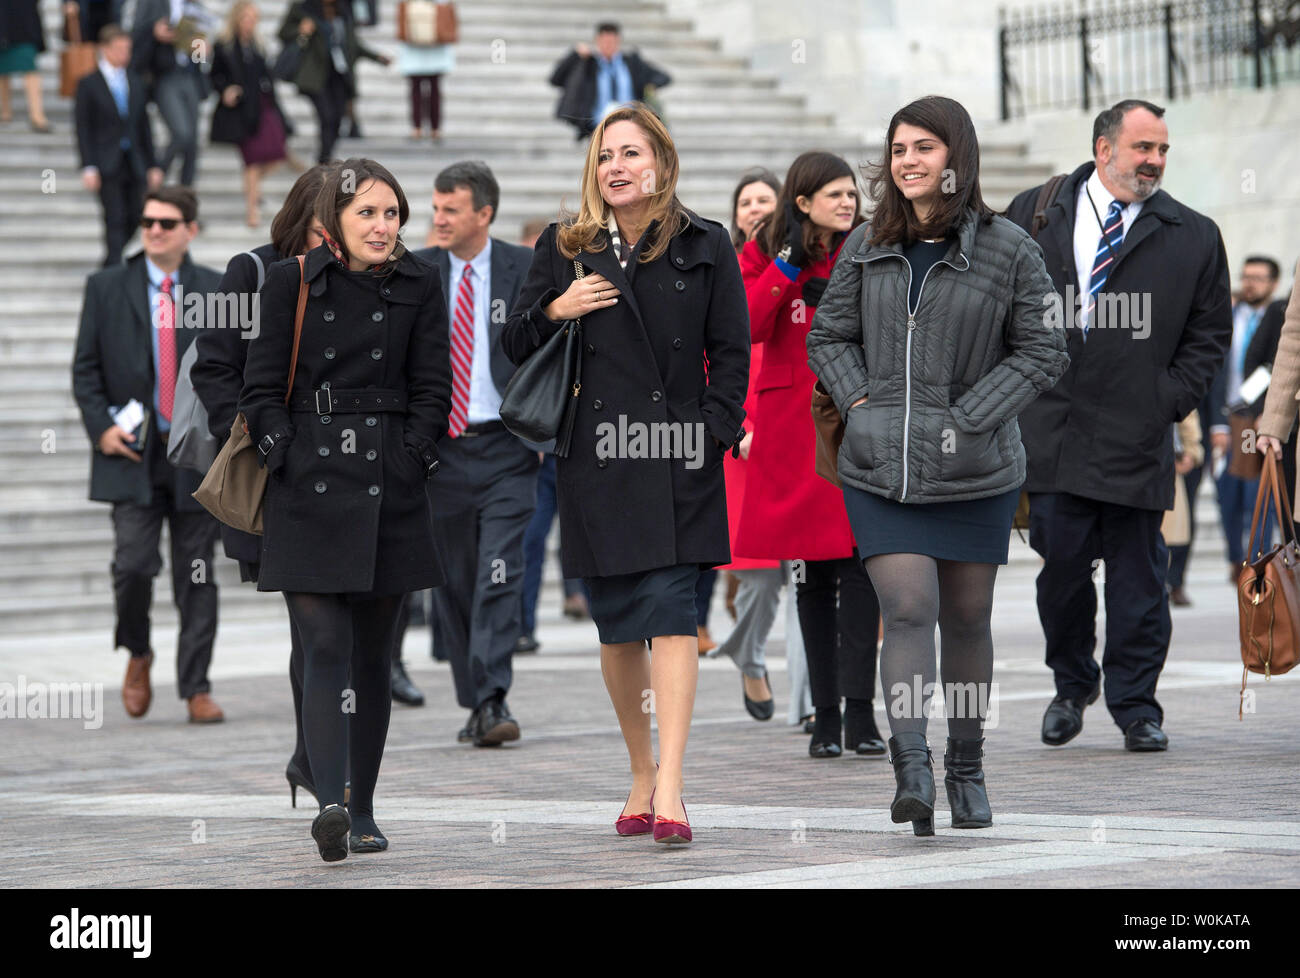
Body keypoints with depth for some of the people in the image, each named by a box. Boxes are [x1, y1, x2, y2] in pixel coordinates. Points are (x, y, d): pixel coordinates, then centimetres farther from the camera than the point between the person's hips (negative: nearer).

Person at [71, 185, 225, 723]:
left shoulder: (220, 290, 7)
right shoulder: (106, 288, 7)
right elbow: (85, 369, 7)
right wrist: (101, 427, -6)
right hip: (133, 455, 0)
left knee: (196, 576, 2)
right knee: (134, 563, -11)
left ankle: (196, 689, 9)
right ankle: (137, 654, 17)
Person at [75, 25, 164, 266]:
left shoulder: (136, 83, 14)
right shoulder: (89, 85, -1)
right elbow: (83, 130, -4)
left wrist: (153, 165, 13)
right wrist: (88, 167, -13)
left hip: (134, 163, 5)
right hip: (107, 165, -5)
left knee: (134, 217, 4)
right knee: (115, 219, -10)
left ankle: (110, 261, 23)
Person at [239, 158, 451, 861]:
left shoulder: (419, 286, 8)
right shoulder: (290, 283, 4)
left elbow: (433, 389, 9)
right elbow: (262, 388, 4)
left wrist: (410, 458, -3)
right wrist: (290, 458, -7)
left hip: (390, 491, 2)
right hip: (308, 489, -2)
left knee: (372, 653, 7)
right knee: (326, 647, -14)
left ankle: (362, 811, 15)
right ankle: (329, 805, -25)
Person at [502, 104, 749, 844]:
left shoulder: (704, 246, 6)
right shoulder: (565, 249, 11)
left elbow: (731, 351, 6)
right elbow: (516, 346, 14)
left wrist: (713, 432, -6)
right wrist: (555, 311, -6)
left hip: (675, 456, -2)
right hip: (595, 458, 3)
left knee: (670, 606, -13)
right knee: (615, 622, 6)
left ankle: (670, 789, -17)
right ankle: (642, 774, 21)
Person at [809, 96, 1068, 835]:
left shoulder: (1009, 251, -4)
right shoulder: (868, 248, 6)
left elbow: (1044, 353, -3)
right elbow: (829, 337, 14)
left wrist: (967, 420, -11)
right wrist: (860, 403, -3)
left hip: (974, 473, -1)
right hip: (880, 470, 1)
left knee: (967, 620, 9)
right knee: (907, 611, -12)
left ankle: (967, 769, 24)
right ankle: (911, 770, -21)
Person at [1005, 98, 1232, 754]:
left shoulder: (1193, 237, 6)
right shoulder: (1033, 214, 8)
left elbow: (1209, 334, 10)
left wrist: (1169, 401, -1)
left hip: (1138, 436, 0)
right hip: (1052, 429, 0)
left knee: (1138, 577, 2)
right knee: (1060, 568, 2)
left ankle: (1135, 708, 11)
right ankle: (1071, 687, 24)